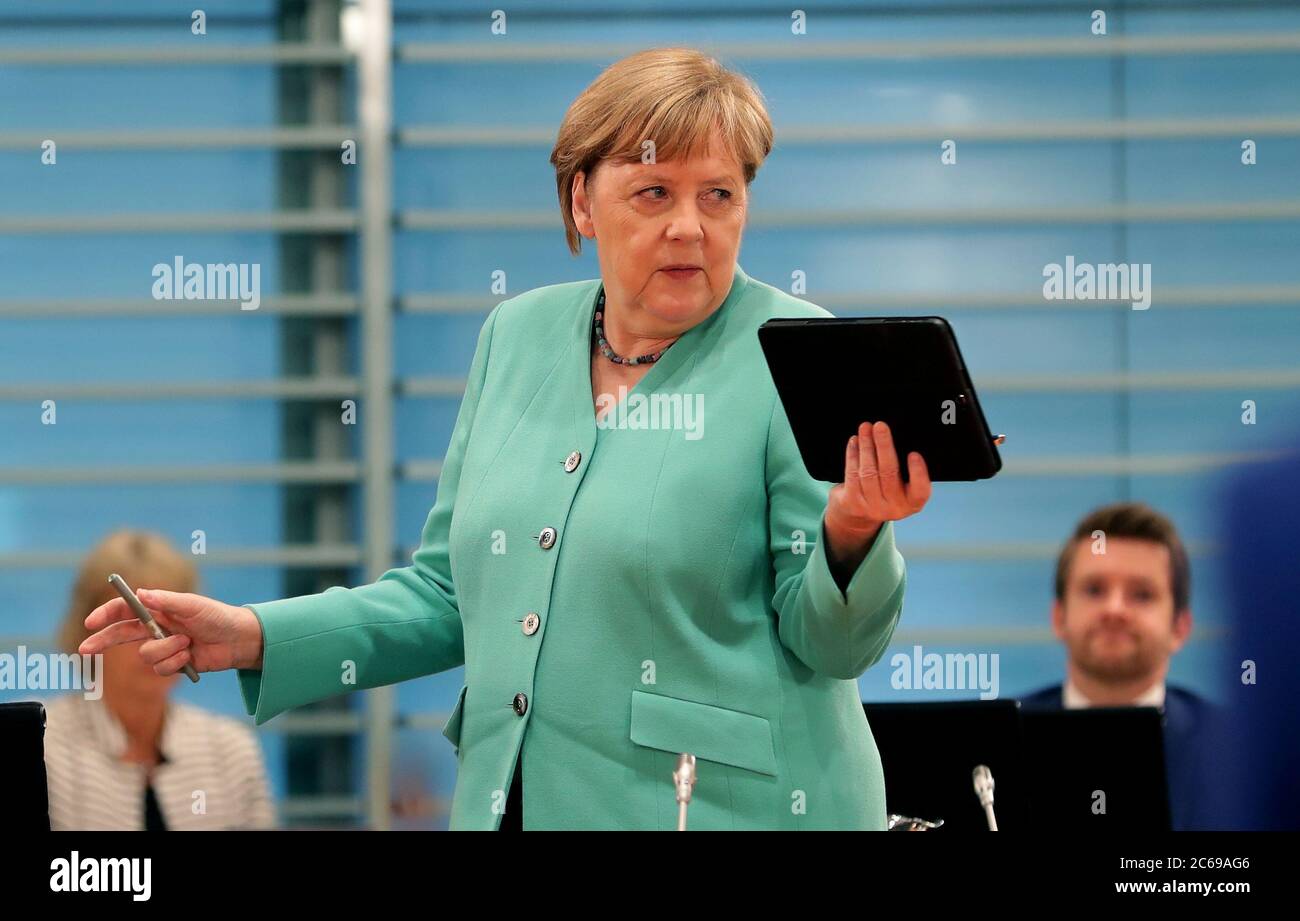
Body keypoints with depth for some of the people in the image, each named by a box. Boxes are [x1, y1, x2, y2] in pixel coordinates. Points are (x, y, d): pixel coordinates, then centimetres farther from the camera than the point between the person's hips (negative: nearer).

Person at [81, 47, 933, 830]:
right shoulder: (518, 338, 8)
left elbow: (834, 641, -8)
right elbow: (452, 594, 13)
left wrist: (853, 533, -28)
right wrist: (258, 637, 3)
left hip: (726, 808, -5)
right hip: (511, 798, 5)